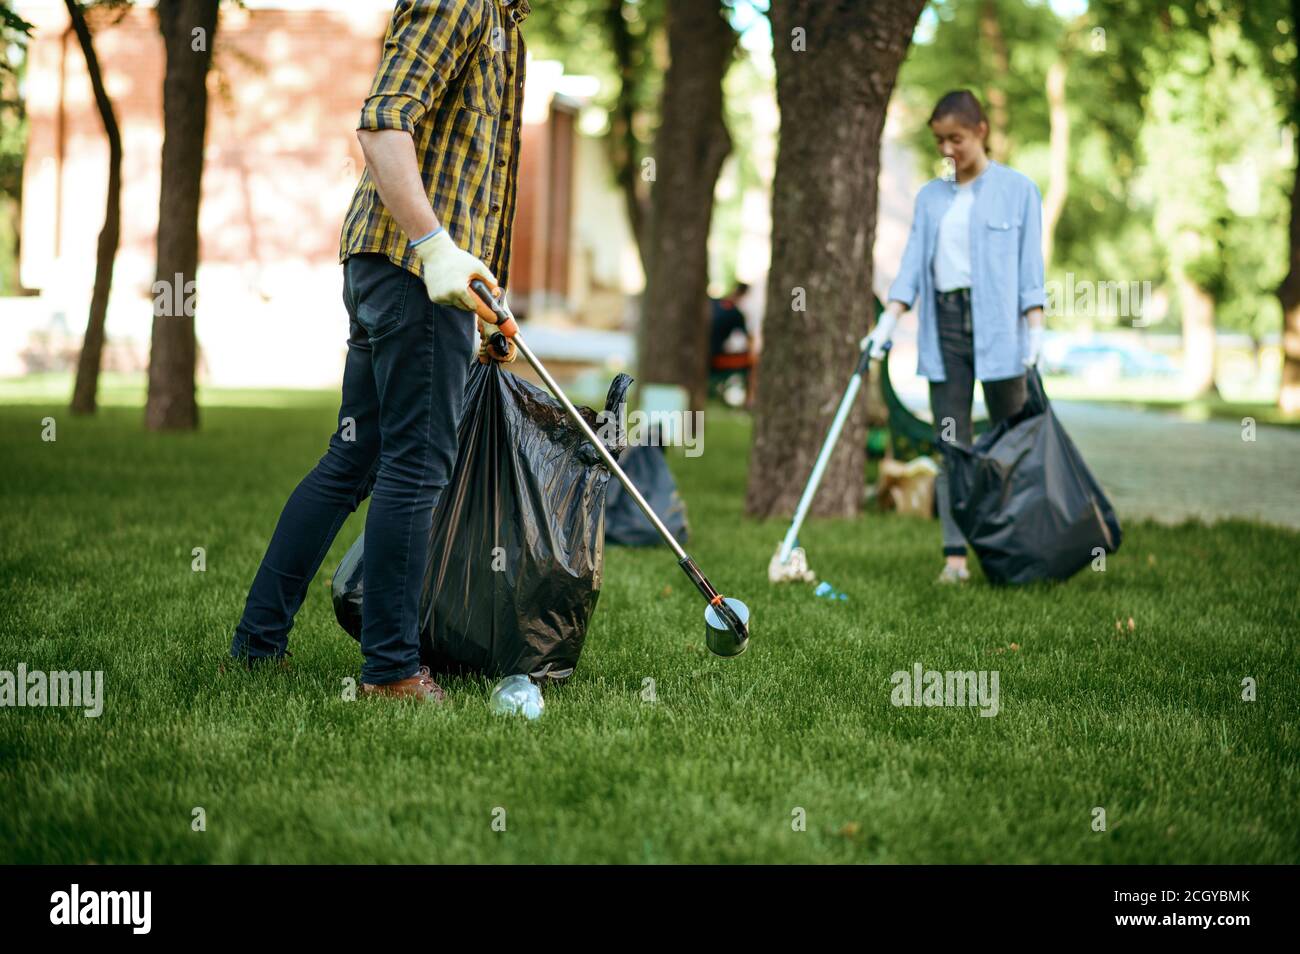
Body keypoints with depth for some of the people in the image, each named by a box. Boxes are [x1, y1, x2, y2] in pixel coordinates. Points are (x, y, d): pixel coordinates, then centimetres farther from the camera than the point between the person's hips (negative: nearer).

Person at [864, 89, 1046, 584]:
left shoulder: (1018, 189, 3)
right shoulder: (930, 197, 15)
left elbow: (1030, 263, 0)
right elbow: (914, 262, 9)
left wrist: (1035, 328, -8)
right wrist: (887, 322, -2)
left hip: (997, 324, -3)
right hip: (944, 322, 4)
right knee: (951, 445, -1)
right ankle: (955, 555, -1)